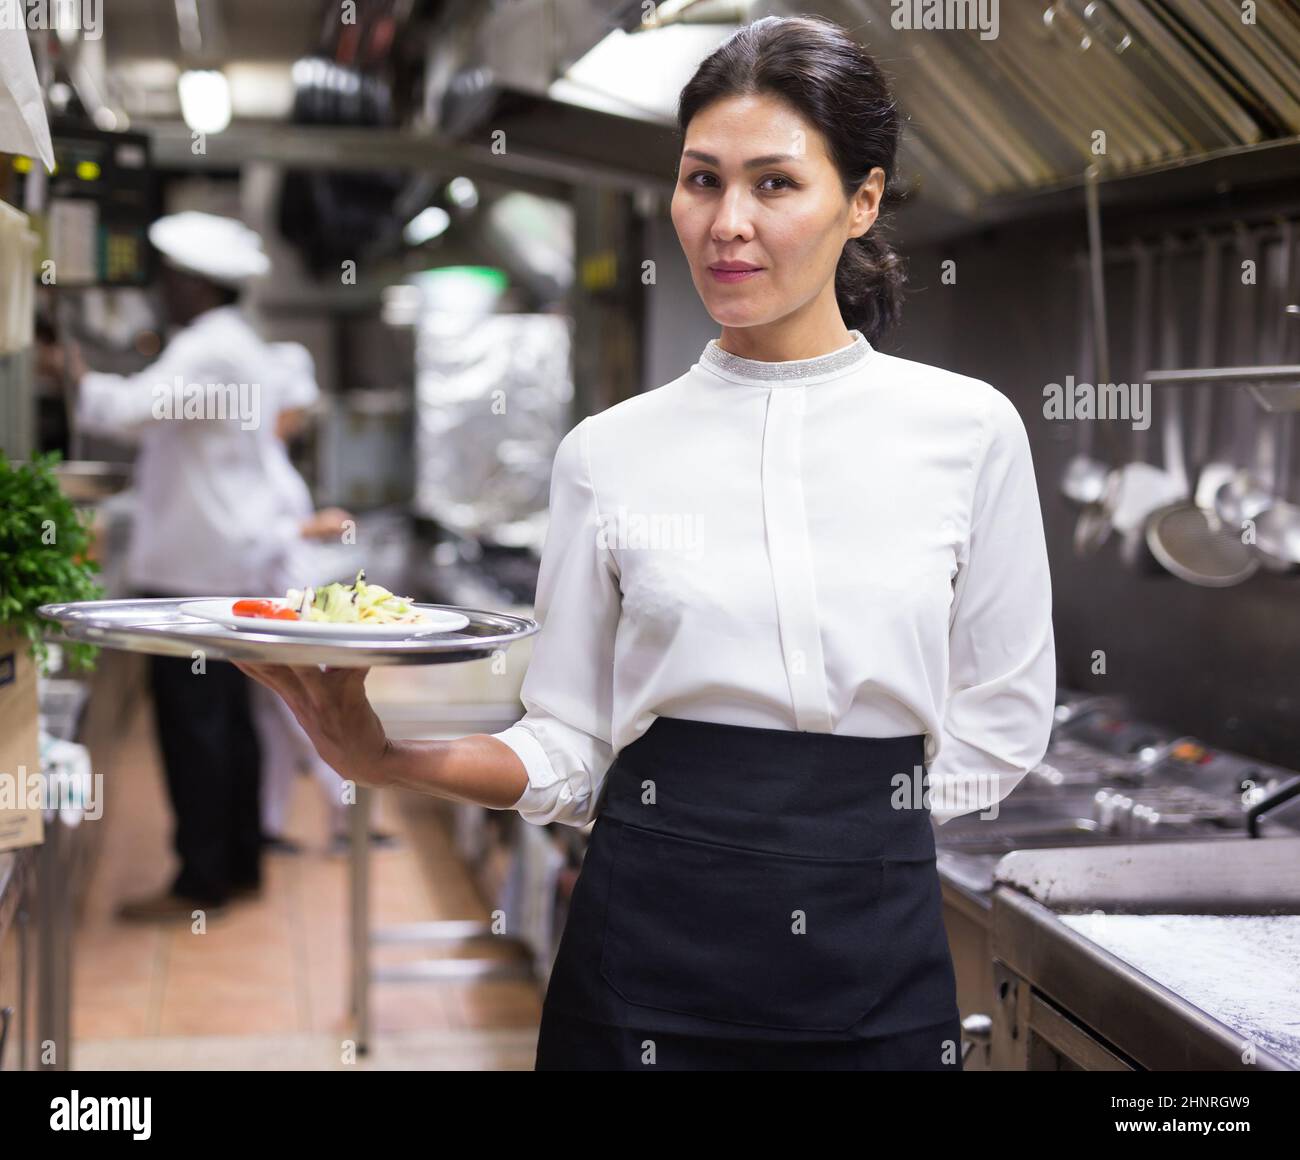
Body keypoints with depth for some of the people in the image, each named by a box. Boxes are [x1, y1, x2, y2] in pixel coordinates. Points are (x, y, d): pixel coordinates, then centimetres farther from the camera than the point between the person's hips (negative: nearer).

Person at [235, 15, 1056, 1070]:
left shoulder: (967, 429, -2)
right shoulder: (610, 452, 0)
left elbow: (1003, 724, 6)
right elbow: (567, 745, 0)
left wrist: (855, 829, -2)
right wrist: (380, 759, -14)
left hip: (877, 963, 0)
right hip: (651, 952, 0)